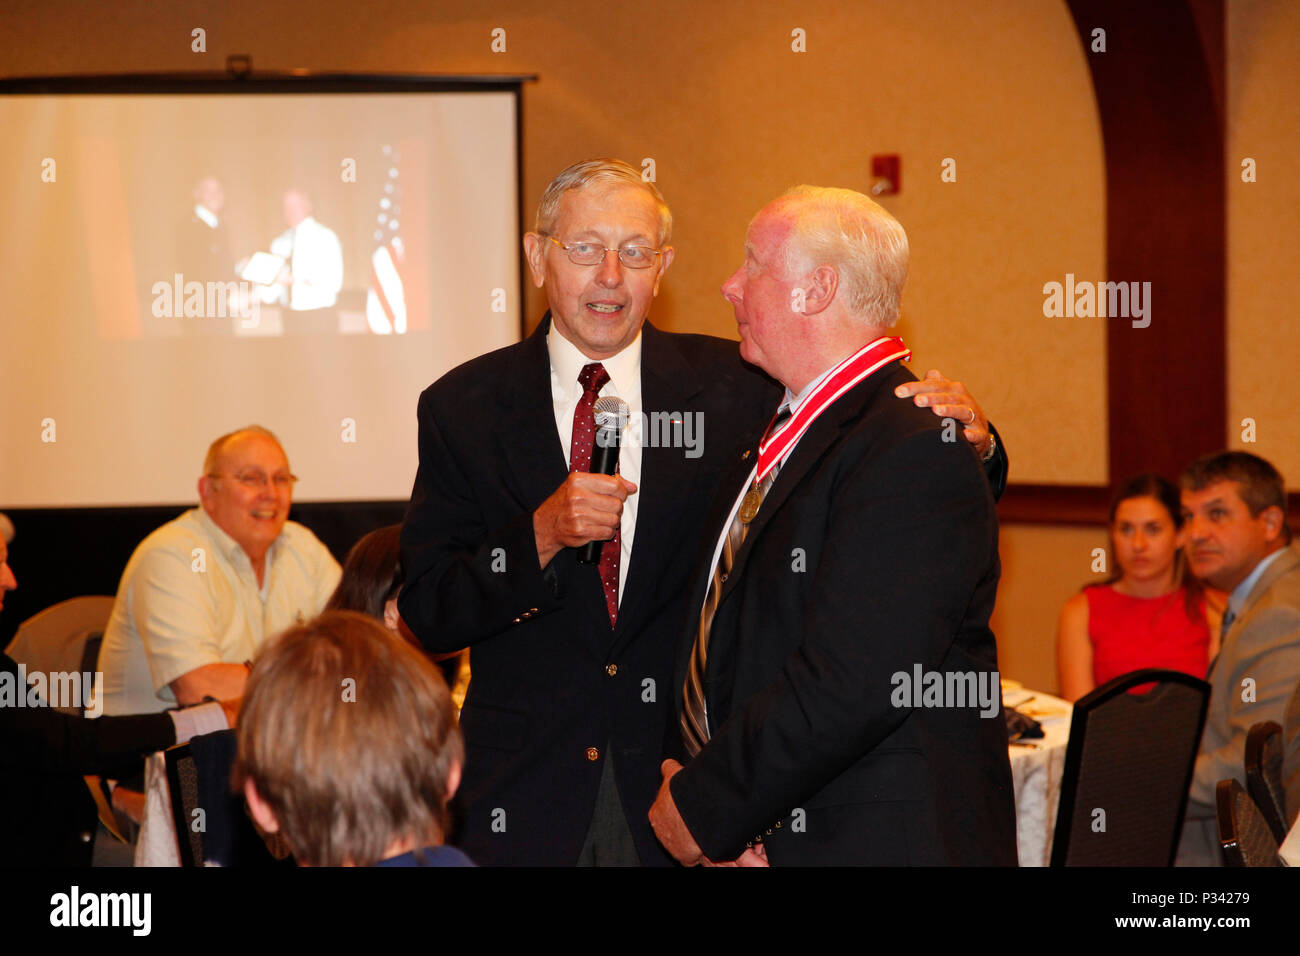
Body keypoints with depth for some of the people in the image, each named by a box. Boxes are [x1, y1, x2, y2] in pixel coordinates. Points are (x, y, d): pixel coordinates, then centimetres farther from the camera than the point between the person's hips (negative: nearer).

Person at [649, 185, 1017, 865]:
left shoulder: (916, 450, -18)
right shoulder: (779, 438, 12)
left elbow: (848, 688, -25)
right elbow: (714, 640, 12)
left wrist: (703, 809, -16)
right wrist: (695, 786, -5)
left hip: (874, 842, -8)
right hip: (752, 835, 8)